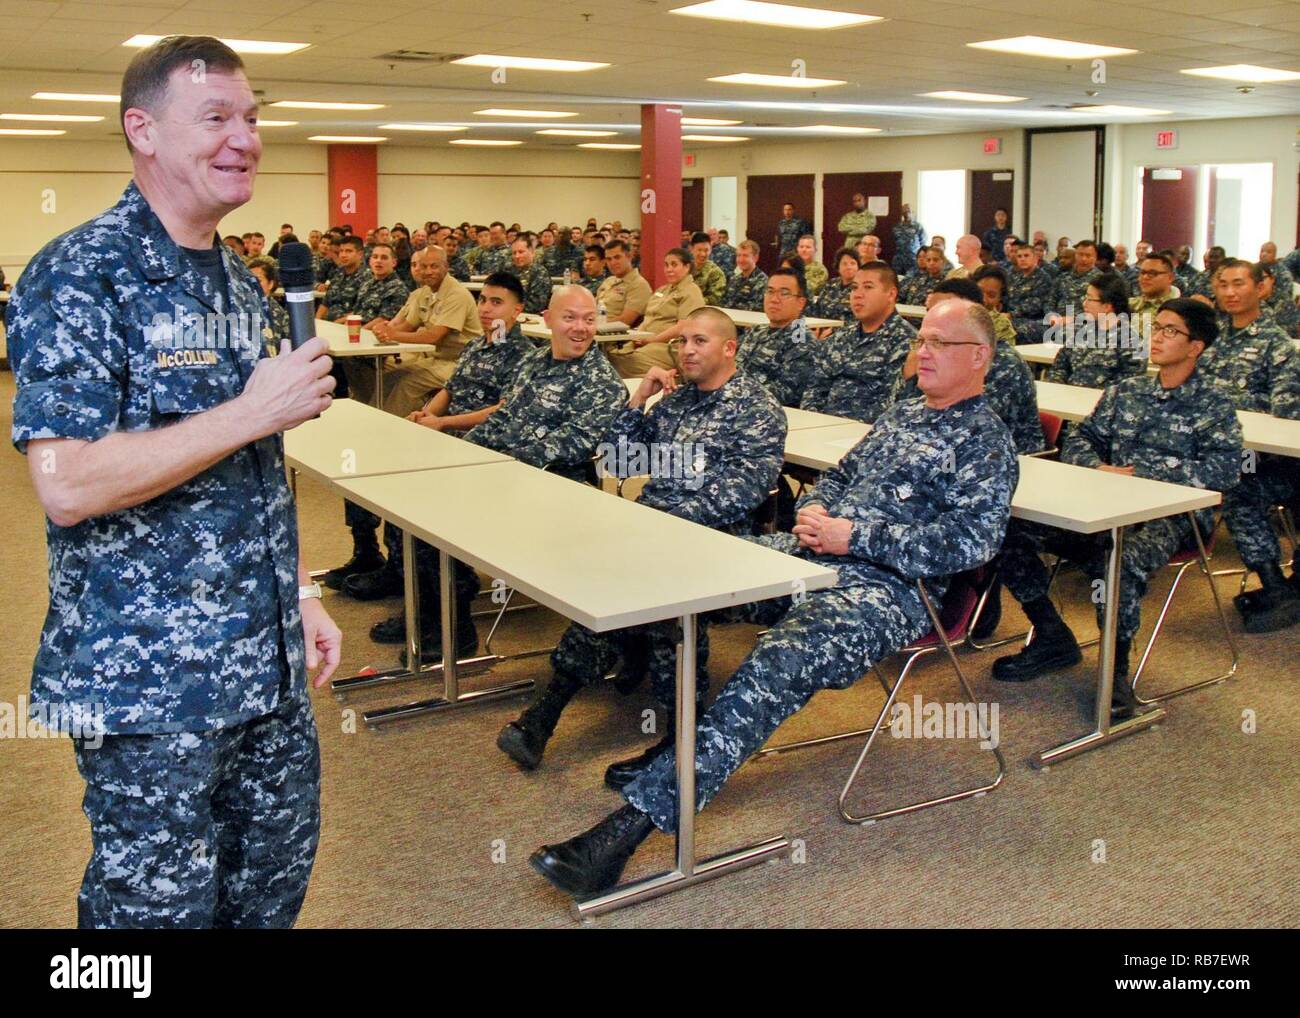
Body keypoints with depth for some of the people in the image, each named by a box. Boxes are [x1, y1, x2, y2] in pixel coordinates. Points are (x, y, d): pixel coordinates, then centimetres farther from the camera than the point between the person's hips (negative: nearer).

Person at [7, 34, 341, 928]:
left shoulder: (241, 281, 11)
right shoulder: (79, 280, -14)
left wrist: (302, 593, 15)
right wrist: (254, 412, -22)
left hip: (268, 662, 8)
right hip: (146, 679, -7)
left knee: (275, 878, 20)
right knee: (160, 903, 9)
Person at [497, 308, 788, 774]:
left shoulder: (757, 408, 3)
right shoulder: (674, 397, 22)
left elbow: (745, 490, -11)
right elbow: (617, 461, 20)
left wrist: (675, 518, -18)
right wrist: (639, 399, 8)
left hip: (710, 532, -5)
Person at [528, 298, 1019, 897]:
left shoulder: (985, 441, -1)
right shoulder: (903, 415, 24)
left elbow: (971, 540, -14)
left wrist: (853, 536, -16)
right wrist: (813, 511, 4)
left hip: (884, 586, -8)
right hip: (808, 555, 9)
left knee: (777, 666, -34)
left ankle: (631, 825, -41)